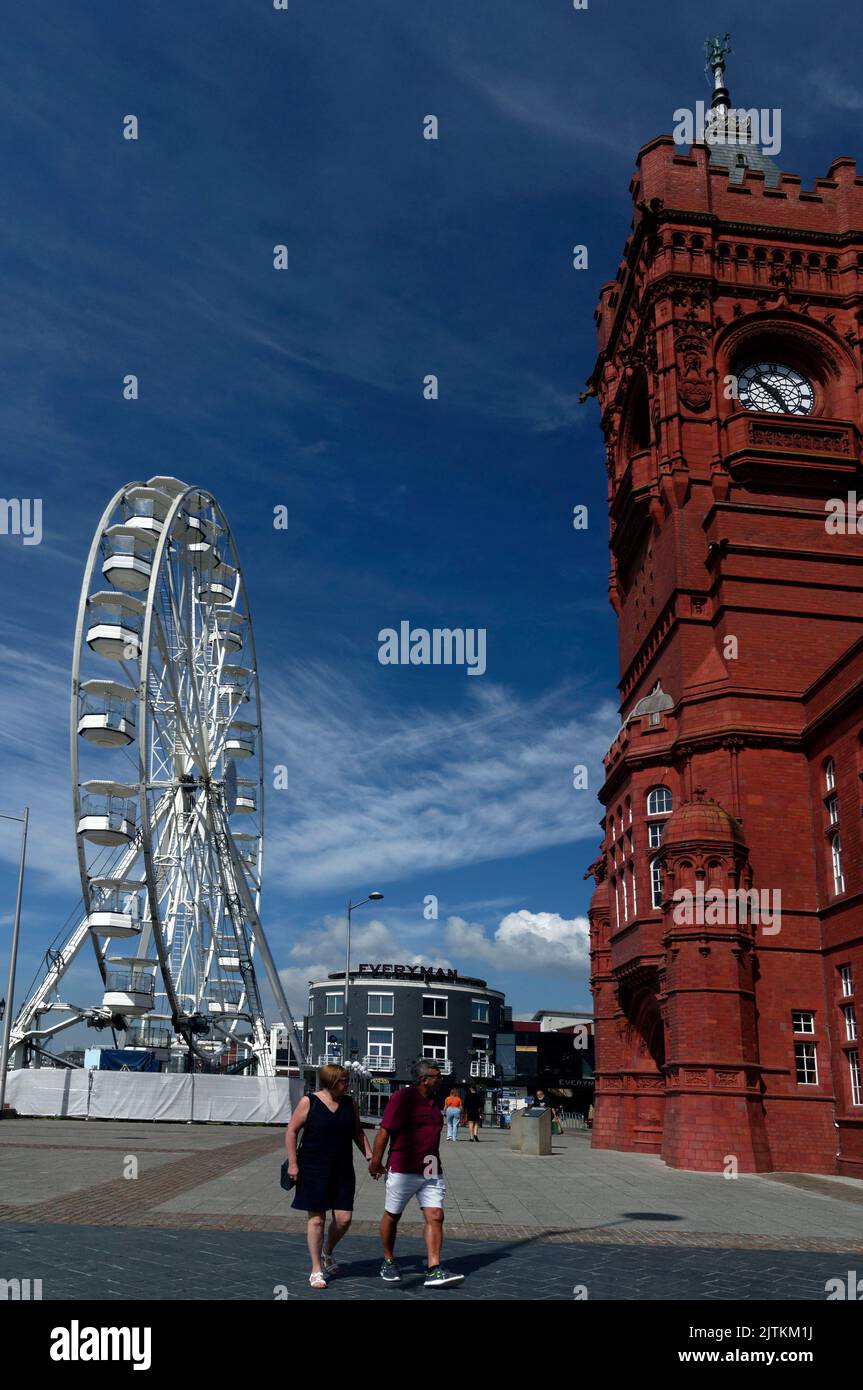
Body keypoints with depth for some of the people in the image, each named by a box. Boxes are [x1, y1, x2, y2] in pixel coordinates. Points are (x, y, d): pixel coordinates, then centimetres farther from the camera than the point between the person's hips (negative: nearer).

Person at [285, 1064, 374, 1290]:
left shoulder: (350, 1104, 6)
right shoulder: (309, 1102, -8)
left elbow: (358, 1133, 14)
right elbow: (291, 1131, -5)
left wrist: (370, 1156, 4)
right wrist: (292, 1163, -10)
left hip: (342, 1171, 4)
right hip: (314, 1170, -4)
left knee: (344, 1218, 1)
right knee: (316, 1219, 1)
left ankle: (327, 1253, 30)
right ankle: (316, 1270, 14)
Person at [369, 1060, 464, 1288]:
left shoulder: (433, 1101, 12)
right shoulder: (402, 1098, -13)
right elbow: (384, 1132, -13)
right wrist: (376, 1161, -11)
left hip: (431, 1172, 6)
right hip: (403, 1171, -6)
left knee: (435, 1217, -5)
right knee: (392, 1216, 9)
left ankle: (434, 1270, -5)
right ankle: (388, 1262, 28)